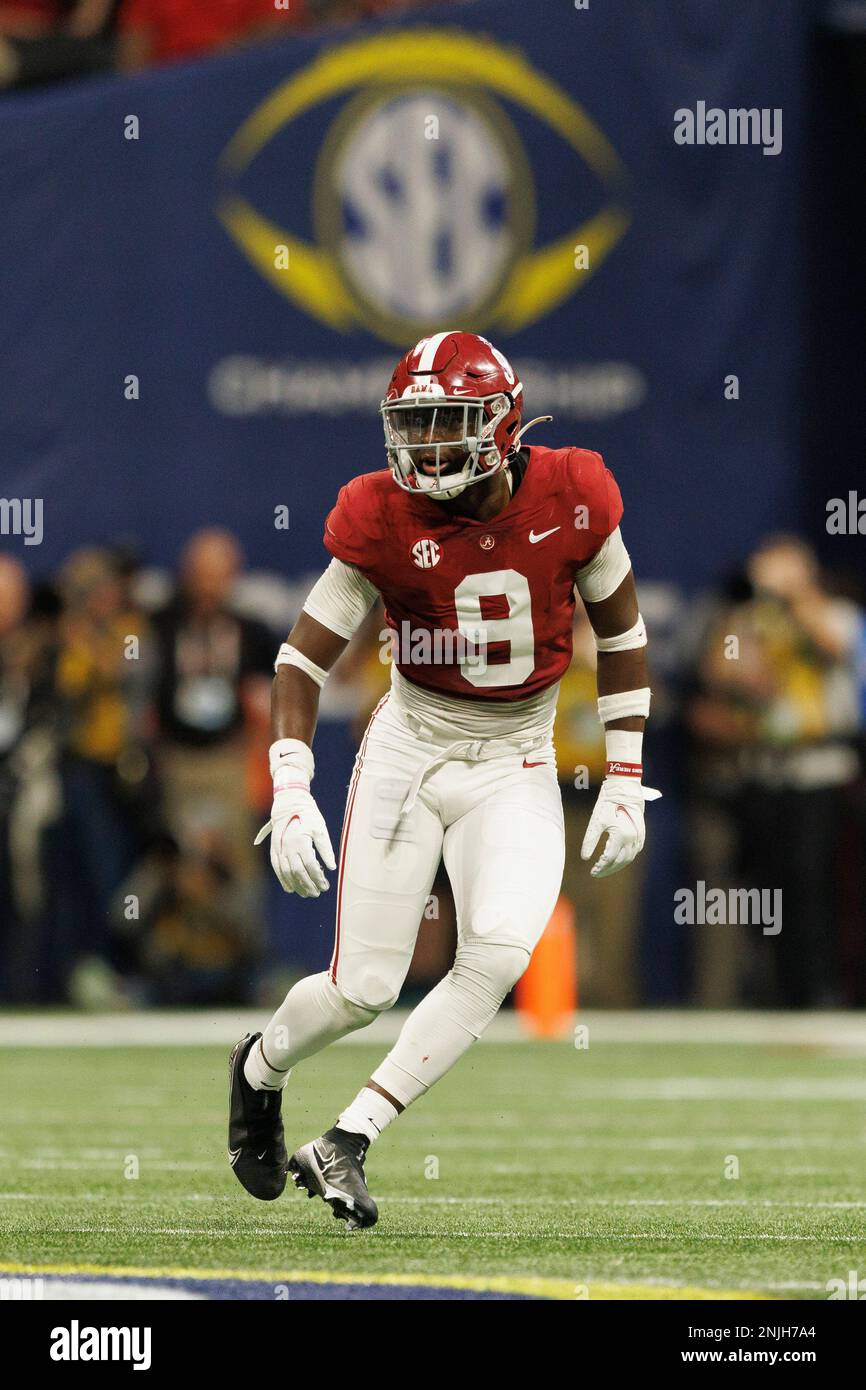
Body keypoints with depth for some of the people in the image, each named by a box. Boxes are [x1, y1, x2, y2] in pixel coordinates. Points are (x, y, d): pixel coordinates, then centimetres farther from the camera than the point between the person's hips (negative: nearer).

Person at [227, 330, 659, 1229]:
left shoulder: (572, 500, -12)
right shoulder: (383, 521, -14)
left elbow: (620, 634, 3)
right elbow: (304, 659, -7)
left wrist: (625, 782, 2)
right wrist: (291, 795, -19)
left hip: (515, 767, 1)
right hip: (409, 747, -1)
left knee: (498, 954, -22)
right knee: (364, 987, -3)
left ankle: (347, 1141, -13)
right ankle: (261, 1069, 32)